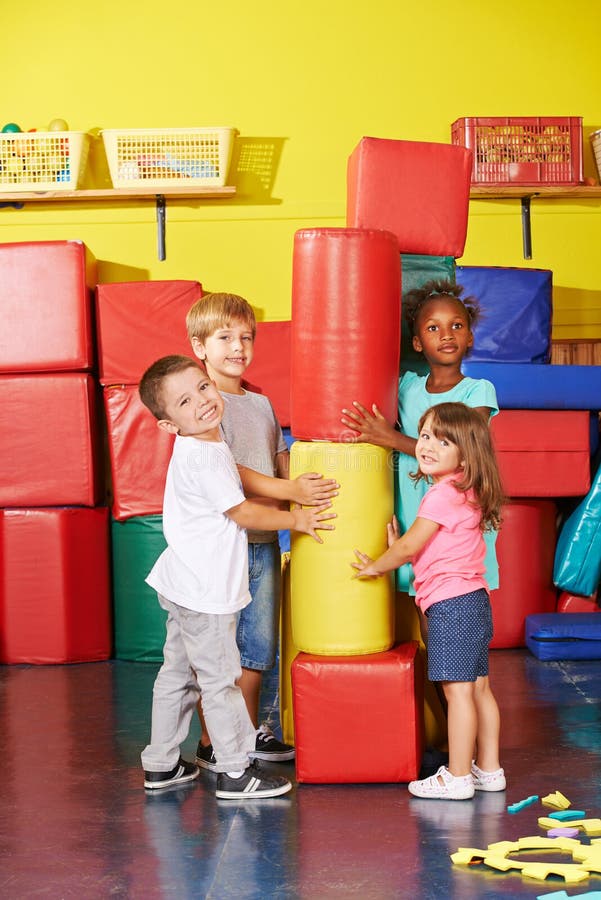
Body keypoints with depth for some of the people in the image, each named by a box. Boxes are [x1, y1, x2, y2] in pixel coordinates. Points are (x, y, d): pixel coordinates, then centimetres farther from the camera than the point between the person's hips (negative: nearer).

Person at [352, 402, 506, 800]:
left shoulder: (442, 493, -15)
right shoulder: (467, 494, 15)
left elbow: (409, 546, -10)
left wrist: (375, 566, 4)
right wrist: (399, 552, 14)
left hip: (450, 603, -10)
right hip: (474, 600, 10)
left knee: (457, 690, -6)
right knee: (478, 688, 13)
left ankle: (457, 777, -2)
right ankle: (488, 769, 20)